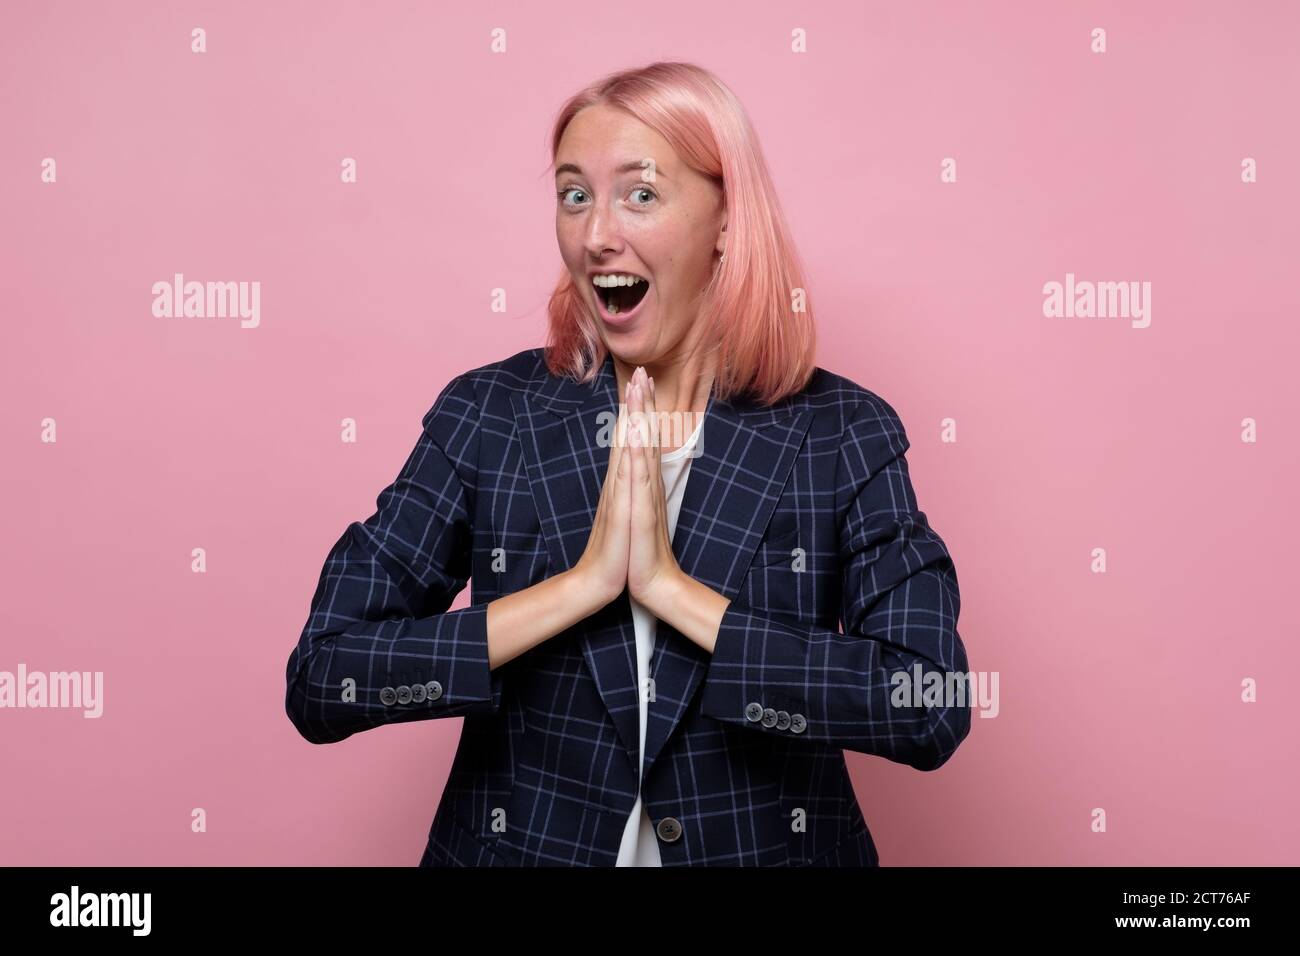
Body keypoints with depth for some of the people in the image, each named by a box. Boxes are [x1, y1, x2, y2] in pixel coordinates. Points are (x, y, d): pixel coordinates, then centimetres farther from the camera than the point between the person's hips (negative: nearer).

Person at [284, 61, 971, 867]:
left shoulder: (845, 432, -11)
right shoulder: (482, 413, -9)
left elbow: (934, 711, -19)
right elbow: (320, 682, -14)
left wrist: (672, 588, -23)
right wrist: (582, 584, -23)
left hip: (771, 848, 0)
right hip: (521, 846, 1)